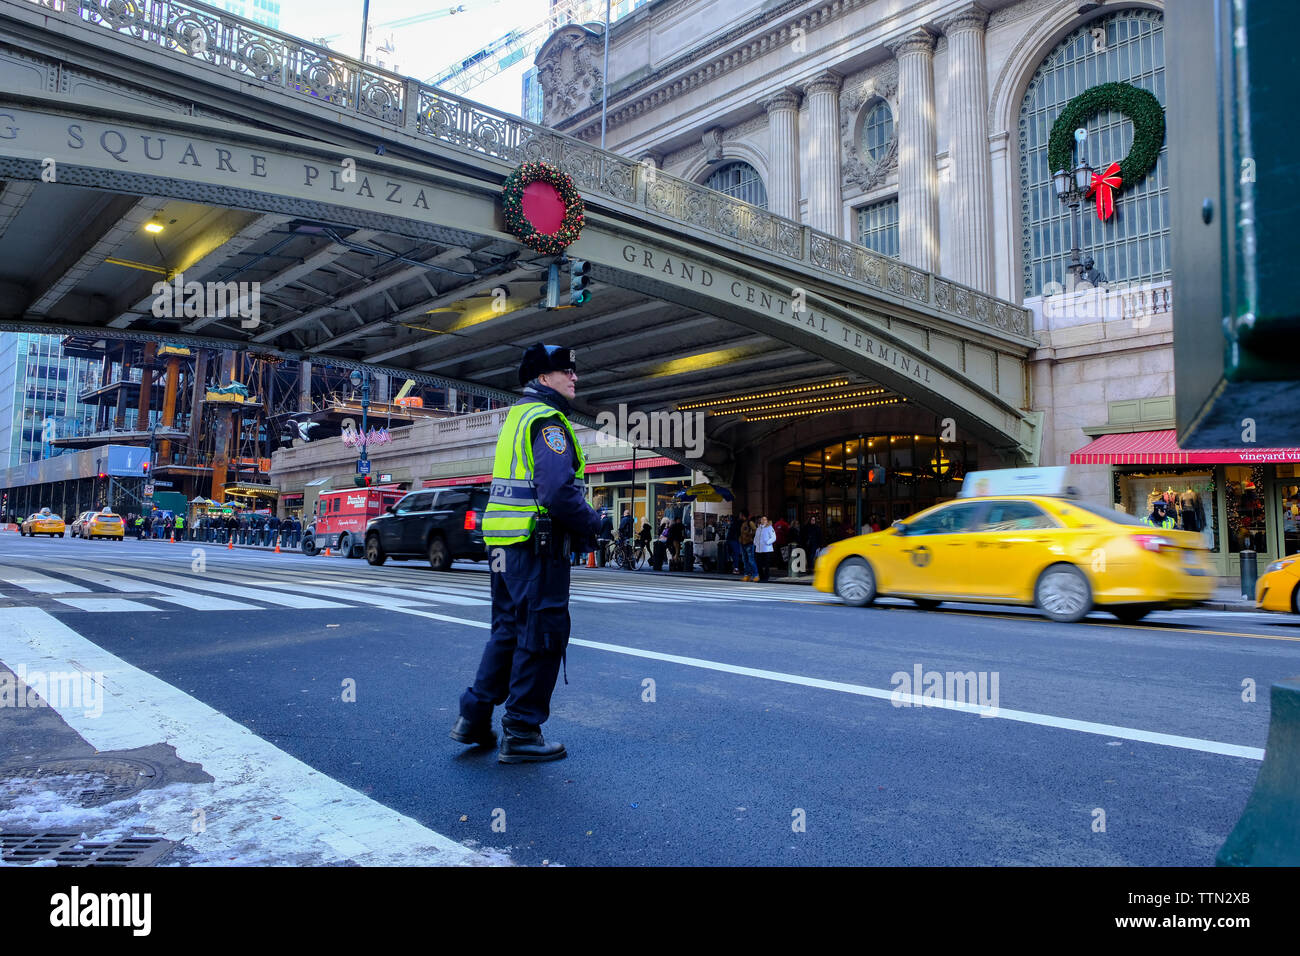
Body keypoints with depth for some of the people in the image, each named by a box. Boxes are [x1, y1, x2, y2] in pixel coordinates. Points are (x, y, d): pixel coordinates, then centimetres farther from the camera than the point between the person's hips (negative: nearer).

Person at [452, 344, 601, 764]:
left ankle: (474, 717, 23)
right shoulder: (546, 420, -12)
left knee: (509, 631, 18)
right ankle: (521, 733, 8)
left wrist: (580, 517, 17)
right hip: (537, 546, -10)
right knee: (543, 636, 0)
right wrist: (590, 524, -8)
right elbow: (558, 491, -24)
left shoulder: (518, 415, 19)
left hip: (505, 544, 10)